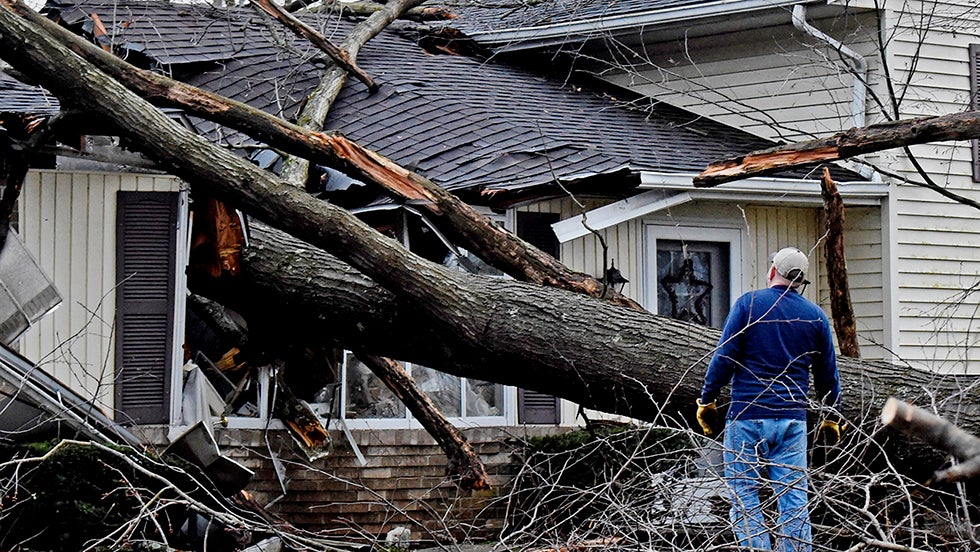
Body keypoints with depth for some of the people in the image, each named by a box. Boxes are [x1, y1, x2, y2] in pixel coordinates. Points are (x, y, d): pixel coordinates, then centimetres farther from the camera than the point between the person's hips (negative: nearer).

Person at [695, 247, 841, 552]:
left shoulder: (748, 304, -2)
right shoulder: (816, 316, 9)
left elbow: (724, 357, -6)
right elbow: (828, 374, 15)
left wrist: (706, 401, 1)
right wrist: (832, 417, 26)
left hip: (747, 417, -3)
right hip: (793, 420, 3)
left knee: (744, 502, 1)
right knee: (794, 503, 5)